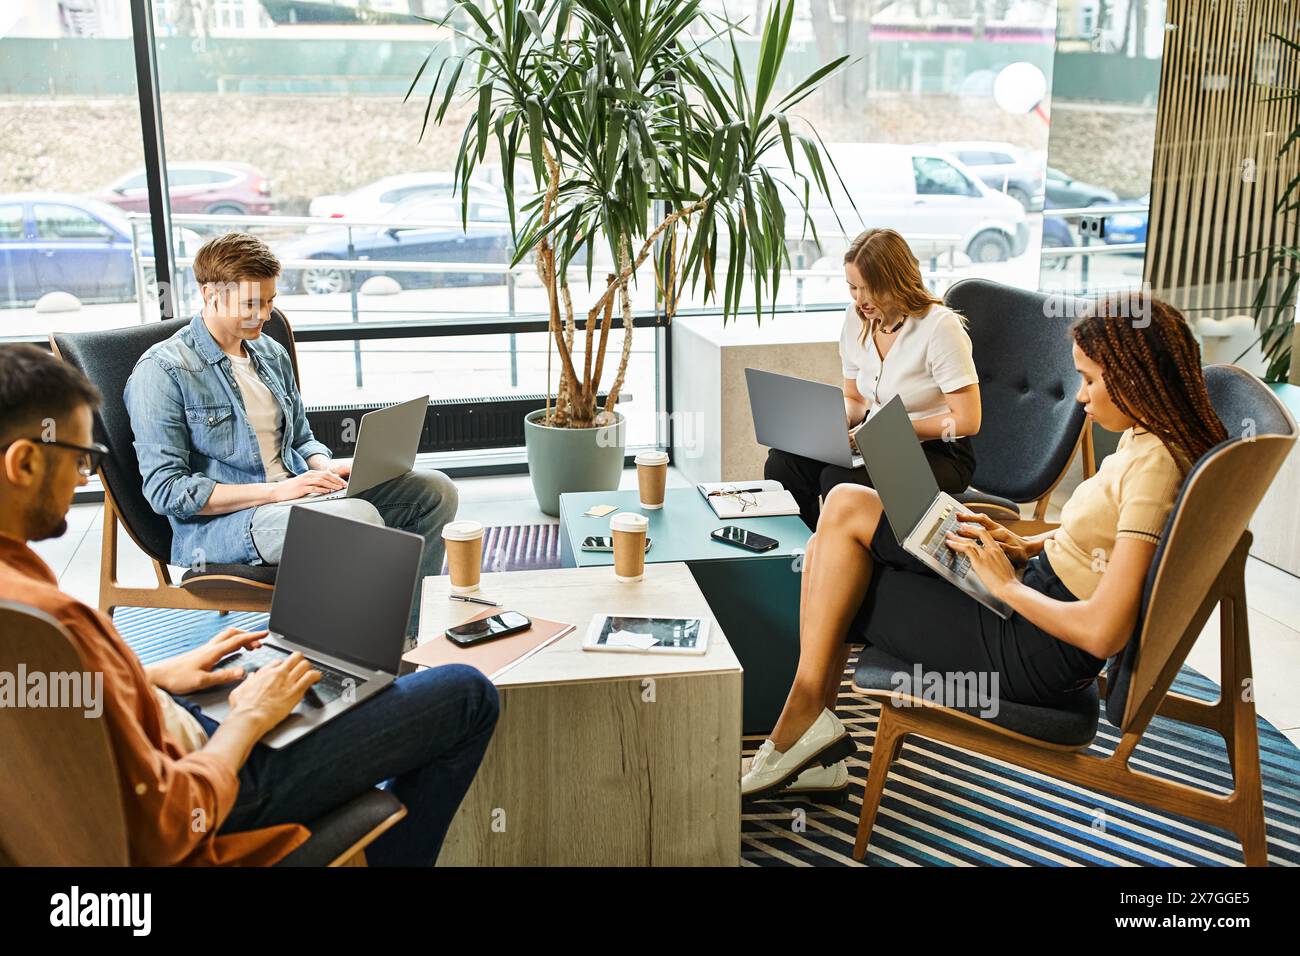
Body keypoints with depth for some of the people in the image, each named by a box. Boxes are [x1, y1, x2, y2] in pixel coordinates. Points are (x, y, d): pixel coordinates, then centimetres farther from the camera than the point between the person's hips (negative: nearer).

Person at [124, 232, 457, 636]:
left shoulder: (272, 353, 14)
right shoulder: (161, 371, -9)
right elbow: (166, 490, -14)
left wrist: (327, 467, 0)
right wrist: (274, 491, -20)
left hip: (293, 494, 8)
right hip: (221, 525, -8)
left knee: (434, 490, -3)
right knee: (360, 518, -34)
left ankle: (407, 637, 1)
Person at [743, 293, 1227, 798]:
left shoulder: (1153, 464, -24)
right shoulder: (1146, 436, 4)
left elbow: (1103, 632, -29)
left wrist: (1006, 585, -16)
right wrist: (1027, 546, 7)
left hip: (1039, 655, -10)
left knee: (848, 510, -8)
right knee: (831, 553, 4)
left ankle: (804, 723, 3)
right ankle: (812, 755, 8)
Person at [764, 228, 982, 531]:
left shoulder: (940, 326, -15)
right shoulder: (856, 318, 4)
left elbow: (967, 421, -15)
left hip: (938, 455, -6)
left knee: (839, 480, -32)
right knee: (783, 461, -19)